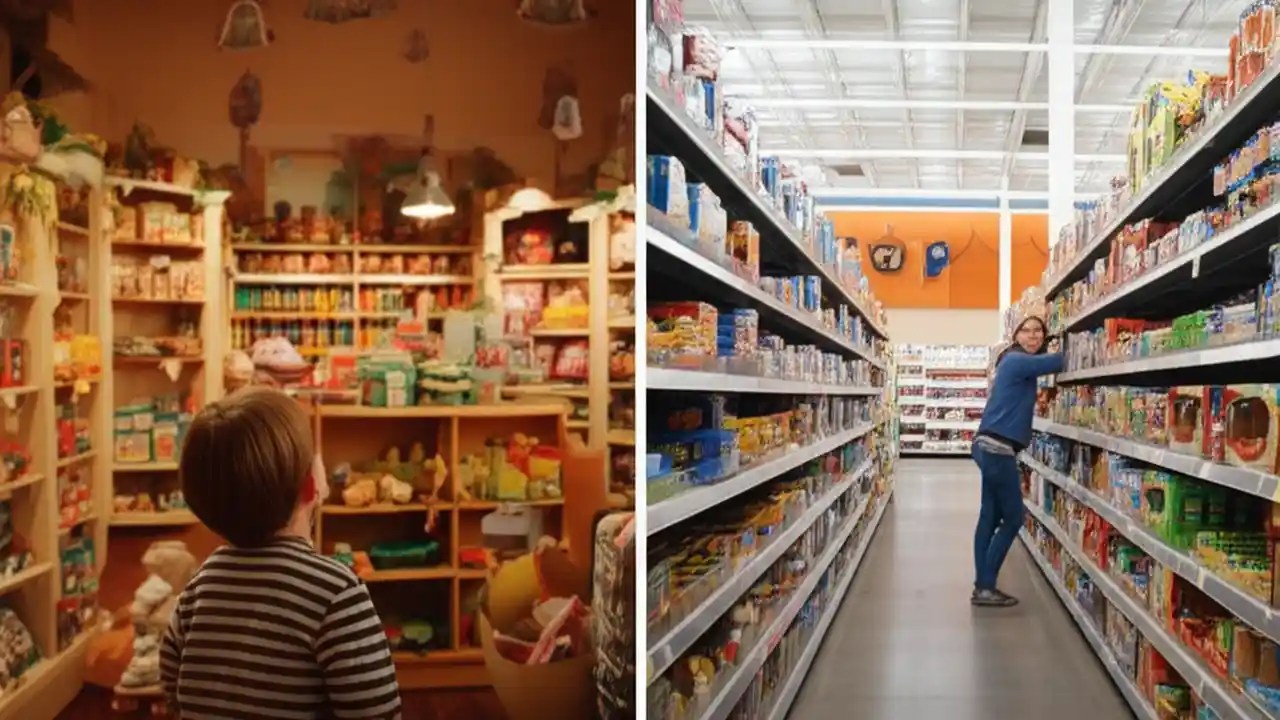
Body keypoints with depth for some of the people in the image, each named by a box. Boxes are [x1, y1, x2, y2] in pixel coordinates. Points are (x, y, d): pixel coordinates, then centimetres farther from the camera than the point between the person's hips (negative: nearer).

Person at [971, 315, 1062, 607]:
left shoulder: (1016, 363, 20)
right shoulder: (1017, 361, -11)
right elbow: (1056, 362, -15)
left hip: (991, 447, 10)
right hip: (998, 449, -10)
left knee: (990, 518, 11)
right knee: (1013, 520, -3)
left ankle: (982, 585, 16)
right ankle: (985, 587, 0)